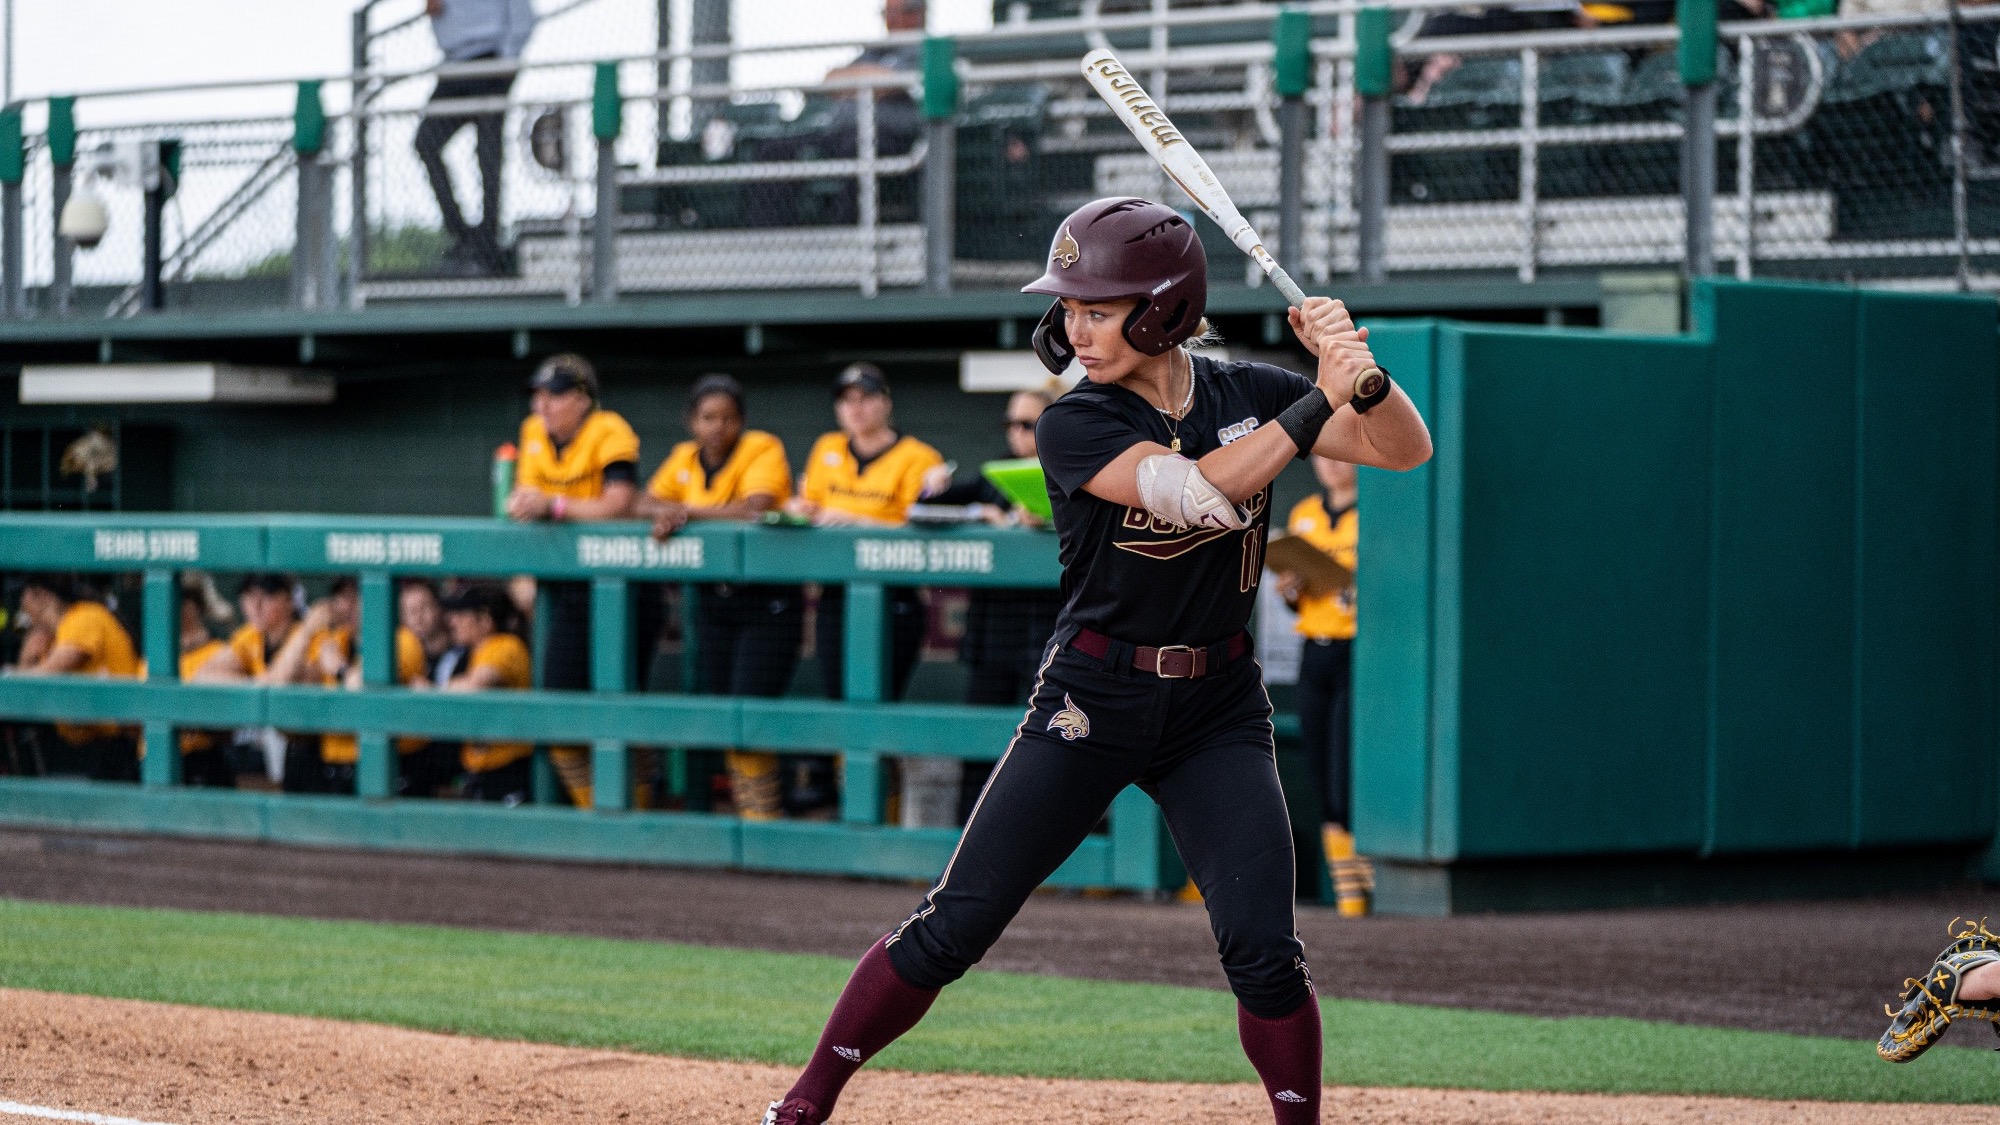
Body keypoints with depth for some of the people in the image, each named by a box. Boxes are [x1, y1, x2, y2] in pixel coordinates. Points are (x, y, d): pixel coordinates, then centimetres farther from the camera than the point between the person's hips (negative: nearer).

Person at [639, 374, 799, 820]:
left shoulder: (763, 450, -9)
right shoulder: (684, 457, 9)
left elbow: (754, 508, -23)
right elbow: (646, 504, 2)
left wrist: (688, 511, -18)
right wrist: (667, 512, -21)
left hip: (768, 598, -6)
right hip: (713, 597, 6)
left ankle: (761, 814, -6)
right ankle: (742, 811, 13)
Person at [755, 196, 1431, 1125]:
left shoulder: (1246, 396, -1)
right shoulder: (1074, 427, -12)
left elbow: (1406, 450, -5)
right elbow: (1200, 491, -26)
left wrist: (1363, 376, -25)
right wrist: (1322, 399, -27)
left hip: (1218, 709, 2)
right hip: (1091, 698, -2)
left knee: (1263, 951, -11)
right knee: (954, 927, -3)